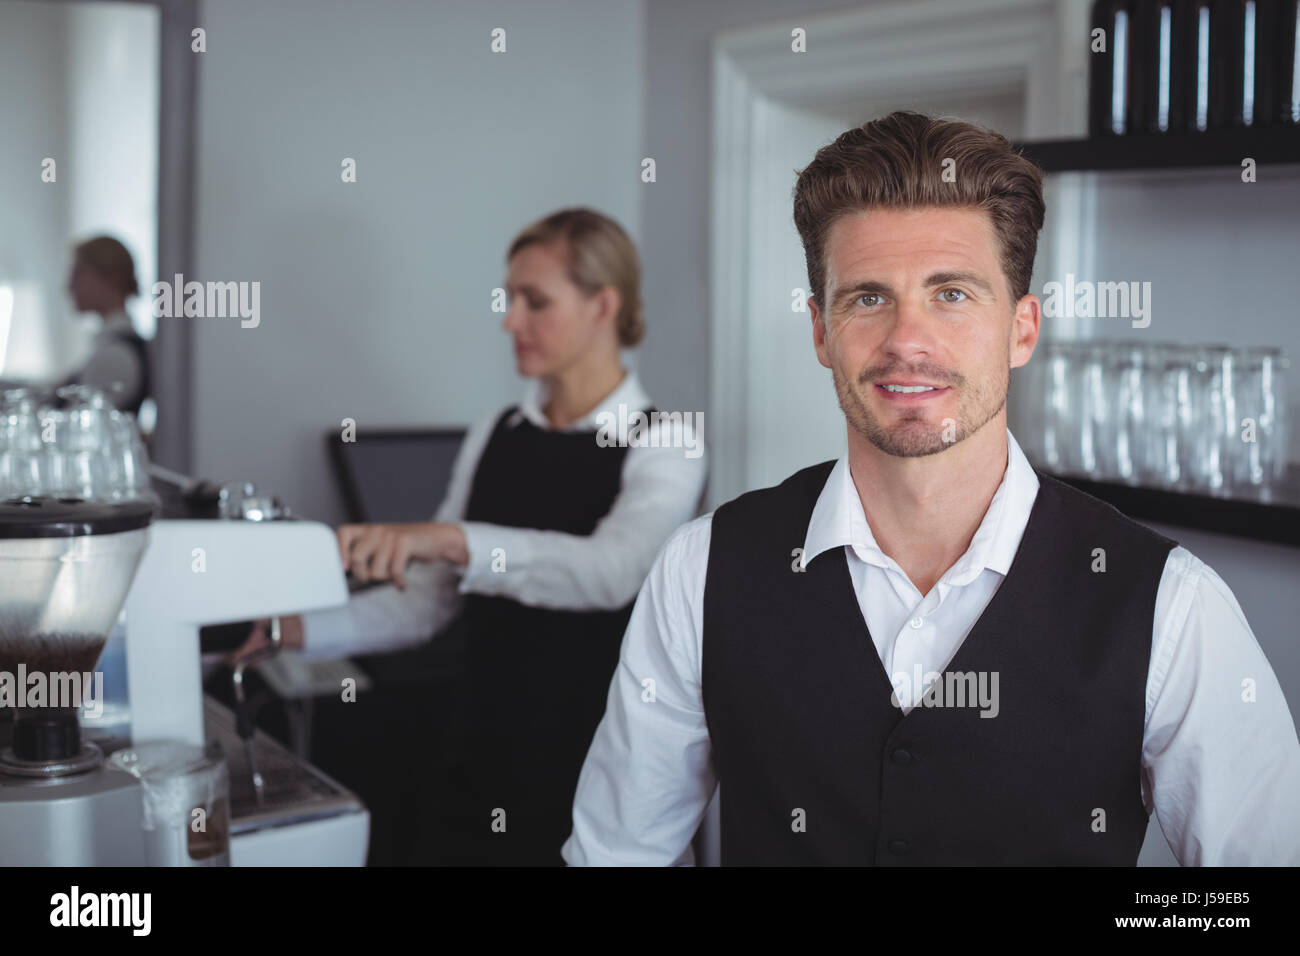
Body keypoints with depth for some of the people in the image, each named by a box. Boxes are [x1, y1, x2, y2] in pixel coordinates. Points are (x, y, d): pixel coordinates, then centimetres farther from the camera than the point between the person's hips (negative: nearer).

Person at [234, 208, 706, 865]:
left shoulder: (663, 446, -9)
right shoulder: (492, 440, 8)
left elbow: (612, 571, -29)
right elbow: (429, 601, 9)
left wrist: (452, 540, -39)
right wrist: (302, 630, -4)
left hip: (598, 781, -5)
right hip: (491, 760, 5)